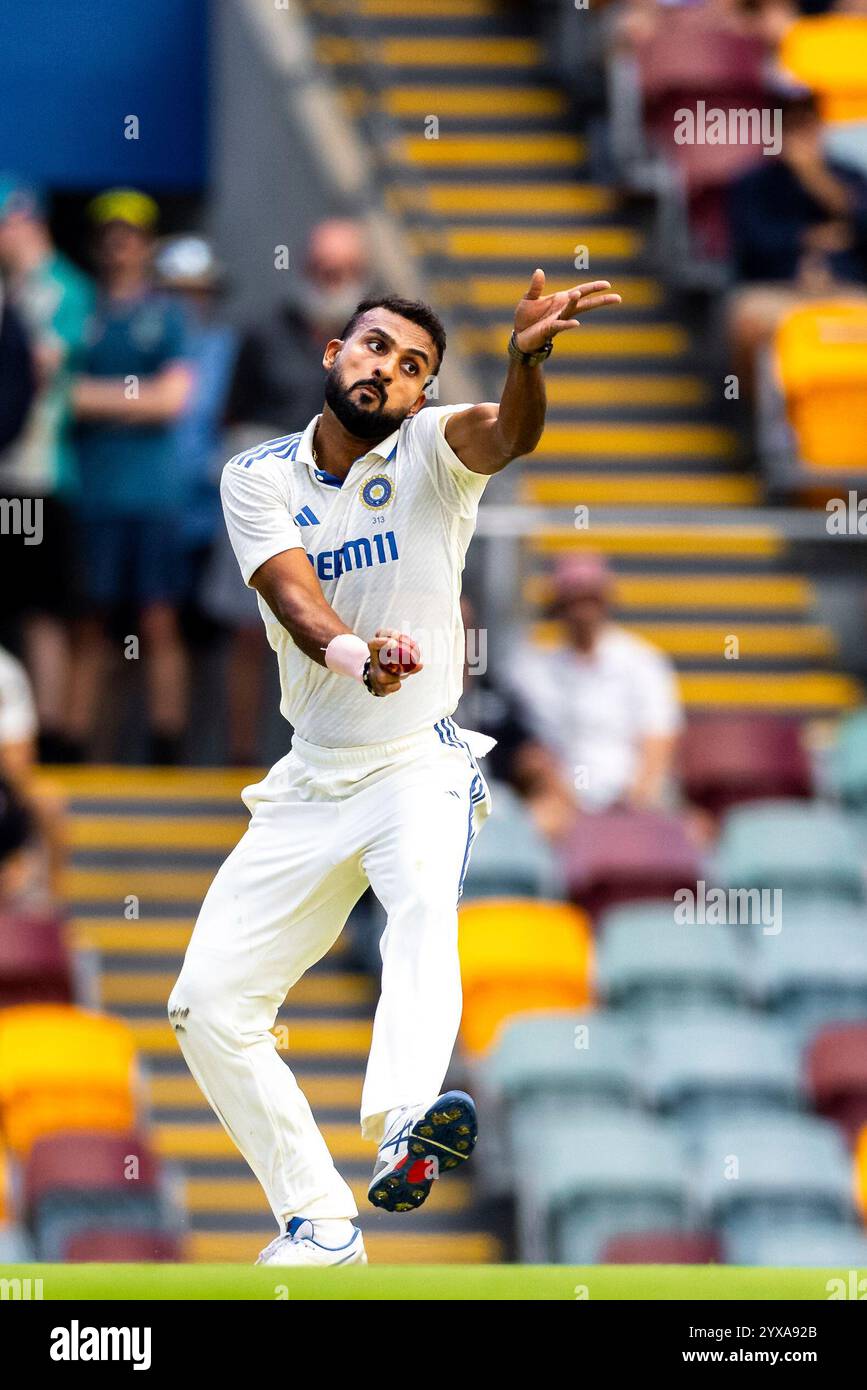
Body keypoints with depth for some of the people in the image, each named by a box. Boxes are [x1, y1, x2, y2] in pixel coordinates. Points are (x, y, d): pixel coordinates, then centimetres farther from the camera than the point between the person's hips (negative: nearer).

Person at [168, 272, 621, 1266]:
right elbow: (292, 596, -19)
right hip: (311, 784, 4)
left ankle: (401, 1129, -60)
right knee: (208, 1006, -1)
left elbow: (508, 433, -29)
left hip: (421, 766, -4)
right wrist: (354, 652, -42)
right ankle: (319, 1225, 10)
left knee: (423, 901, -36)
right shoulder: (260, 478, -2)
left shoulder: (432, 451, -6)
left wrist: (527, 358, -53)